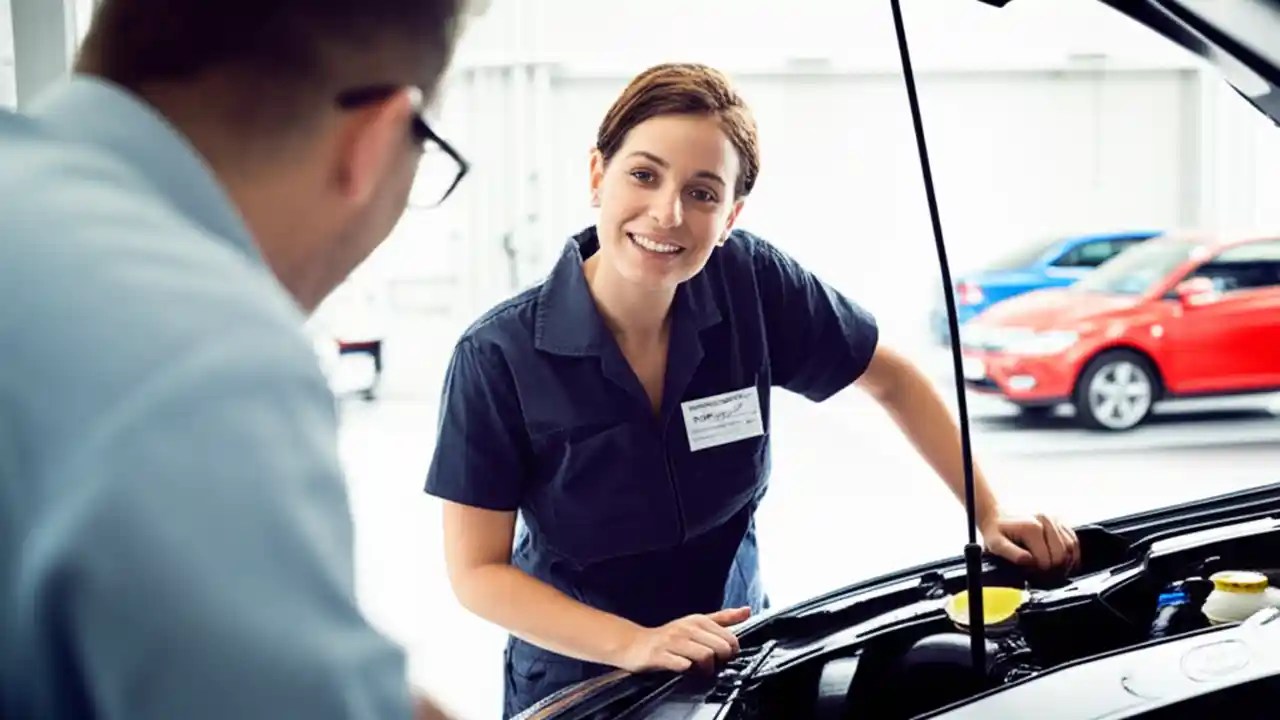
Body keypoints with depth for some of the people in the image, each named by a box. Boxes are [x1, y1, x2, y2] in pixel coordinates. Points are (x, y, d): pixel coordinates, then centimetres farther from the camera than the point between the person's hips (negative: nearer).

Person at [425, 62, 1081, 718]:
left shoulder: (753, 285, -18)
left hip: (736, 656, 3)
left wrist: (990, 514, -7)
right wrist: (634, 645, -29)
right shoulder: (497, 355, -23)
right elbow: (477, 571, -18)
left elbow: (892, 381, -2)